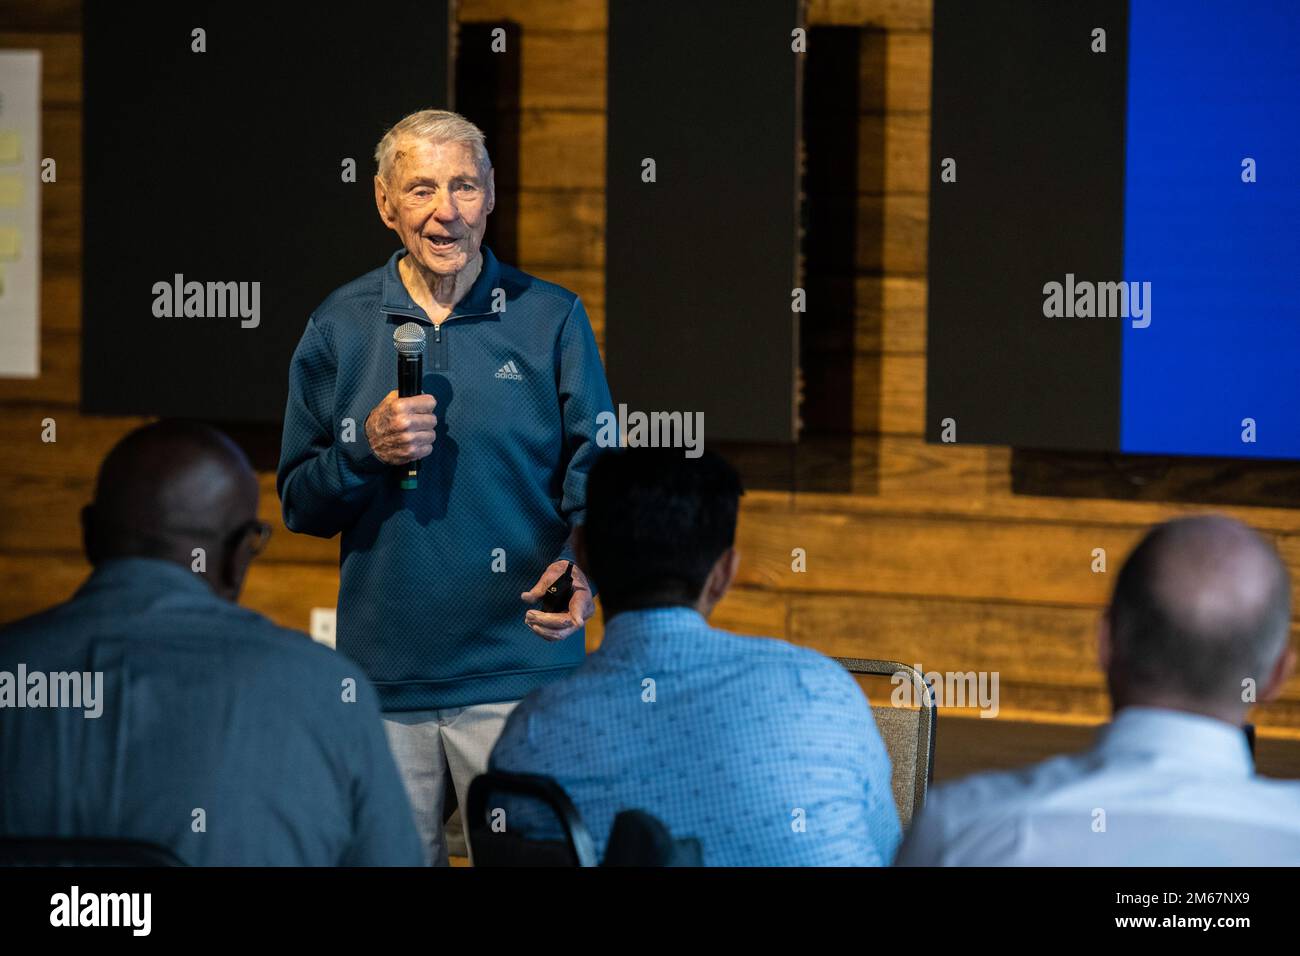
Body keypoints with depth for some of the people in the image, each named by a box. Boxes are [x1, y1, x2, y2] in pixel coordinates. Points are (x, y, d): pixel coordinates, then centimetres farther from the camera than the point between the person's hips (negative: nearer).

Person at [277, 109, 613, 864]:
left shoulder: (551, 319, 3)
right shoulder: (339, 329, 7)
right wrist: (365, 452, -11)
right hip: (385, 674, 2)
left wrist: (581, 572, -18)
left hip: (518, 667, -2)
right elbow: (300, 505, 9)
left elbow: (596, 476, 2)